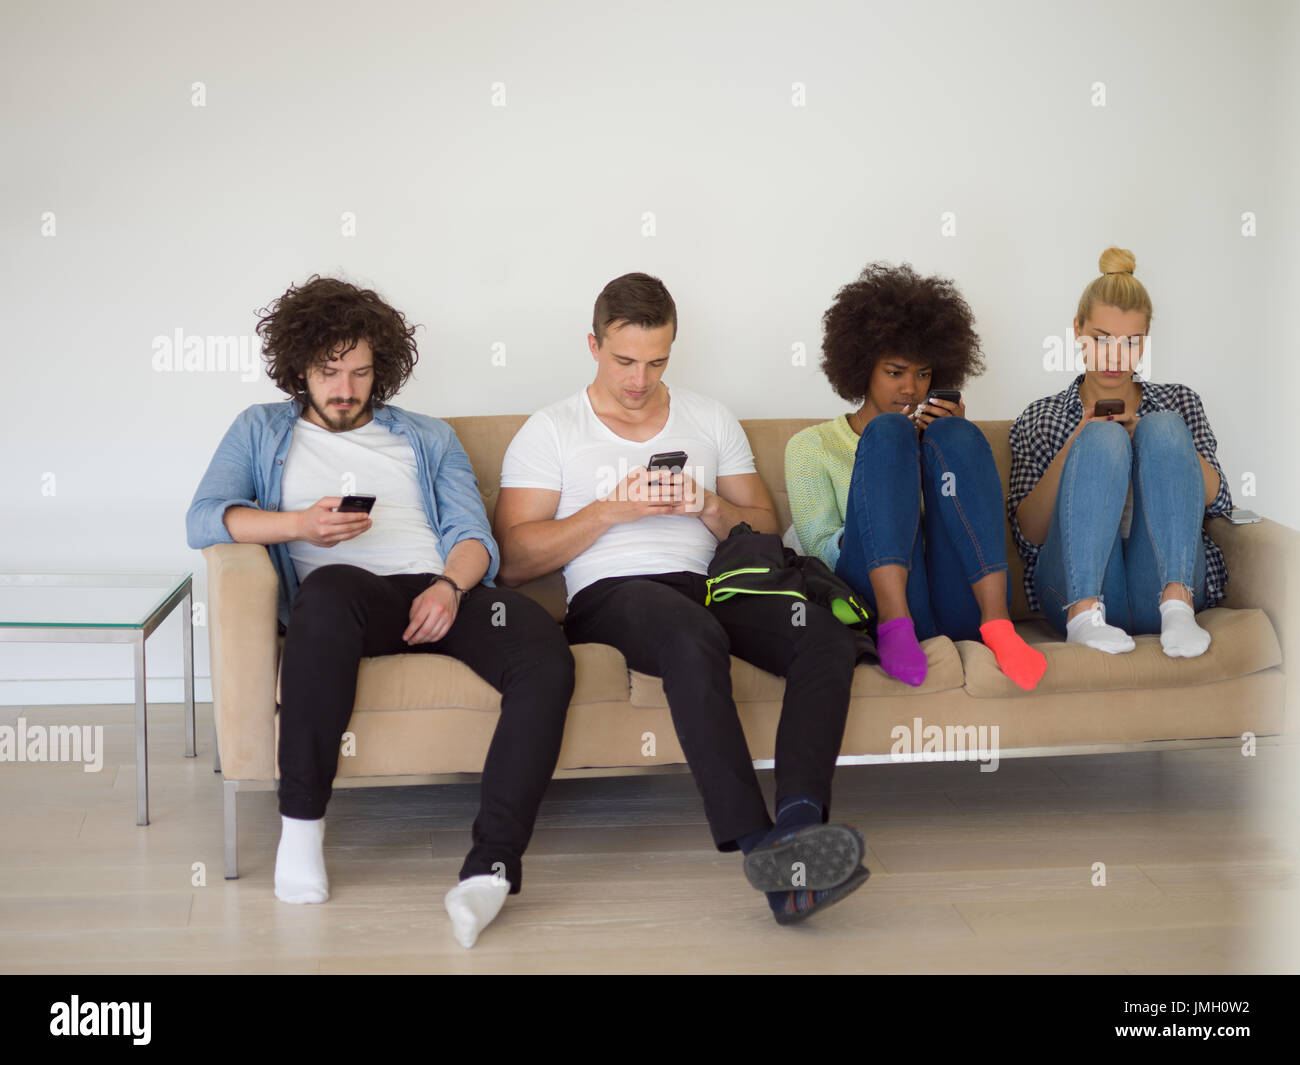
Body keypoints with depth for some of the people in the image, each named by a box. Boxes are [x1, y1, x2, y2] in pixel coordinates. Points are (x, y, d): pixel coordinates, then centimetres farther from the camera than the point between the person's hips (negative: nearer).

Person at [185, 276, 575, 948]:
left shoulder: (428, 438, 29)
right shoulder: (262, 431, 25)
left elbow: (475, 535, 16)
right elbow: (204, 519, 8)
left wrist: (449, 586, -8)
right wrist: (299, 523, -10)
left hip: (438, 591, 2)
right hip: (347, 595, -2)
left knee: (546, 654, -31)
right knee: (327, 589, -42)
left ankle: (491, 866, -37)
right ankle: (300, 825, -30)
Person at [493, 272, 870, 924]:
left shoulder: (711, 421, 22)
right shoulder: (550, 431, 11)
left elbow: (766, 530, 21)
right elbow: (514, 561, 1)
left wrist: (713, 508, -1)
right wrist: (611, 510, -8)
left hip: (711, 584, 4)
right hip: (611, 595, -4)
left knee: (829, 637, -27)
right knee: (694, 636, -40)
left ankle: (799, 817, -43)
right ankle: (760, 847, -45)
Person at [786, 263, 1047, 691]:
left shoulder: (936, 431, 28)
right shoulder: (811, 446, 20)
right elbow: (819, 550, 7)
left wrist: (954, 443, 3)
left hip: (960, 607, 2)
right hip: (876, 595, -2)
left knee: (953, 436, -15)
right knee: (890, 431, -17)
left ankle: (996, 623, -33)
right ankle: (895, 624, -38)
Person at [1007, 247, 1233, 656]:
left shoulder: (1178, 402, 24)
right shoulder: (1040, 419, 20)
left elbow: (1217, 500, 8)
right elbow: (1027, 535, 6)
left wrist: (1146, 434, -5)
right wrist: (1075, 446, -6)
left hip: (1163, 582, 1)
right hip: (1078, 584, -1)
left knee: (1164, 427, -20)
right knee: (1104, 438, -24)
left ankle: (1177, 606, -36)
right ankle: (1085, 614, -39)